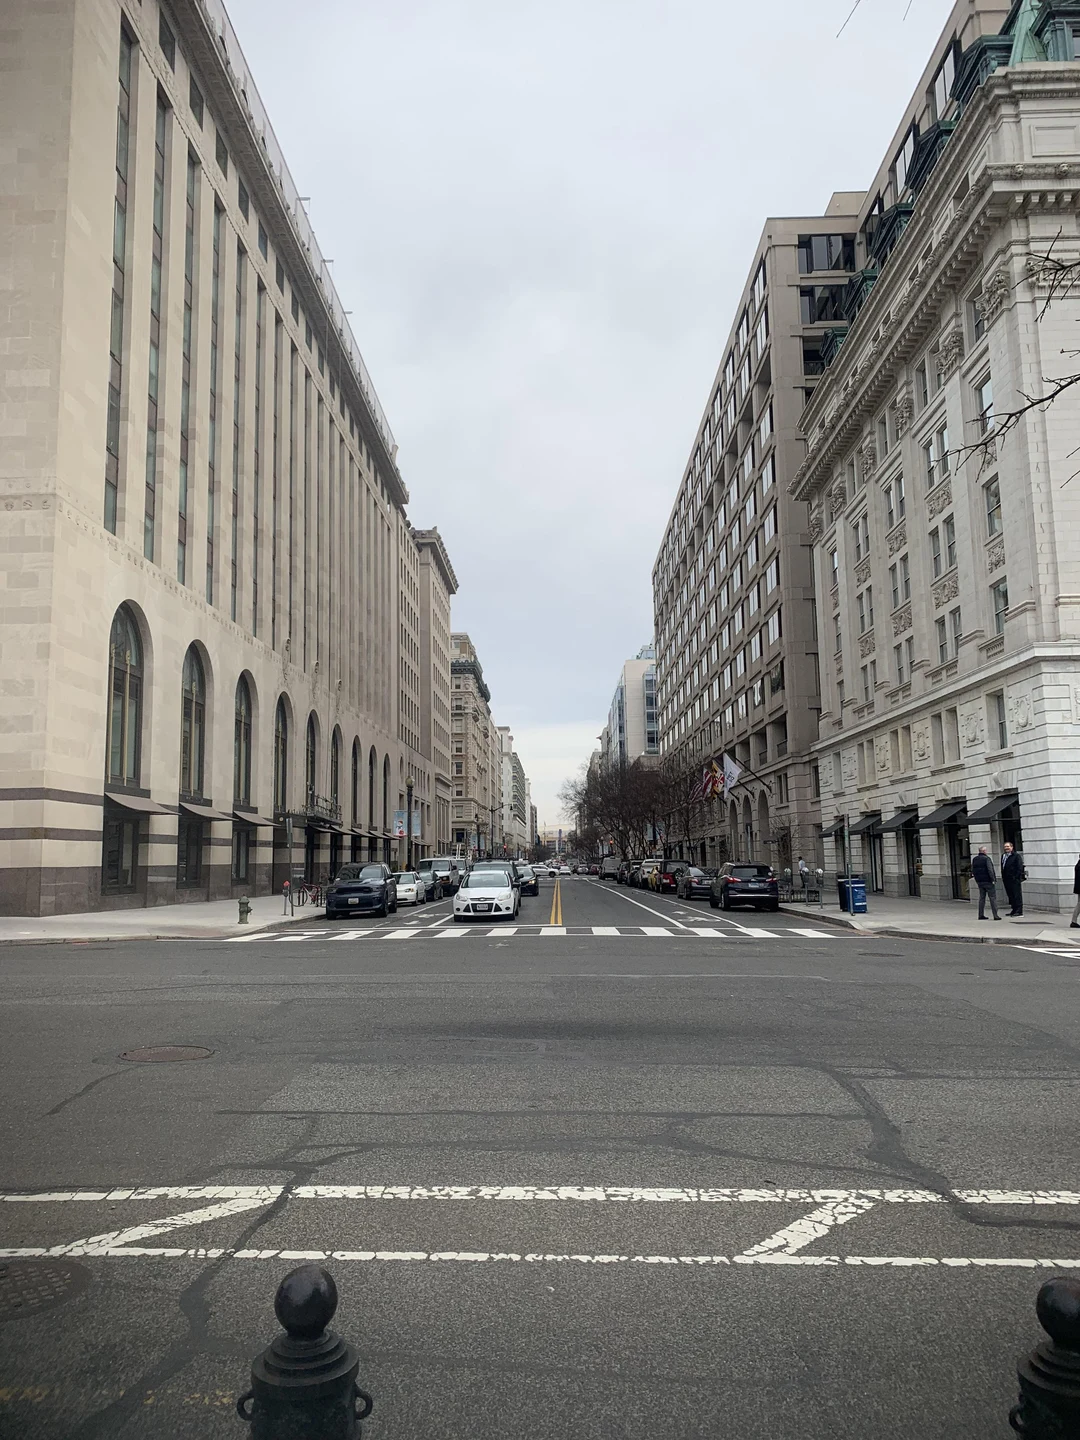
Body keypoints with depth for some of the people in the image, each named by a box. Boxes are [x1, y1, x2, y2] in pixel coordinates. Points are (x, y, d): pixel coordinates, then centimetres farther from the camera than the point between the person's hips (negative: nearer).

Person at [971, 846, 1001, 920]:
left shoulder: (974, 859, 8)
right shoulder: (986, 858, -14)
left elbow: (973, 871, 12)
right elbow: (990, 870, -19)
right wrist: (993, 880, -15)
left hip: (979, 881, 7)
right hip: (988, 881, -7)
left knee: (982, 897, 12)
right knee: (993, 898, -1)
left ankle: (981, 915, 11)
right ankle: (995, 915, -4)